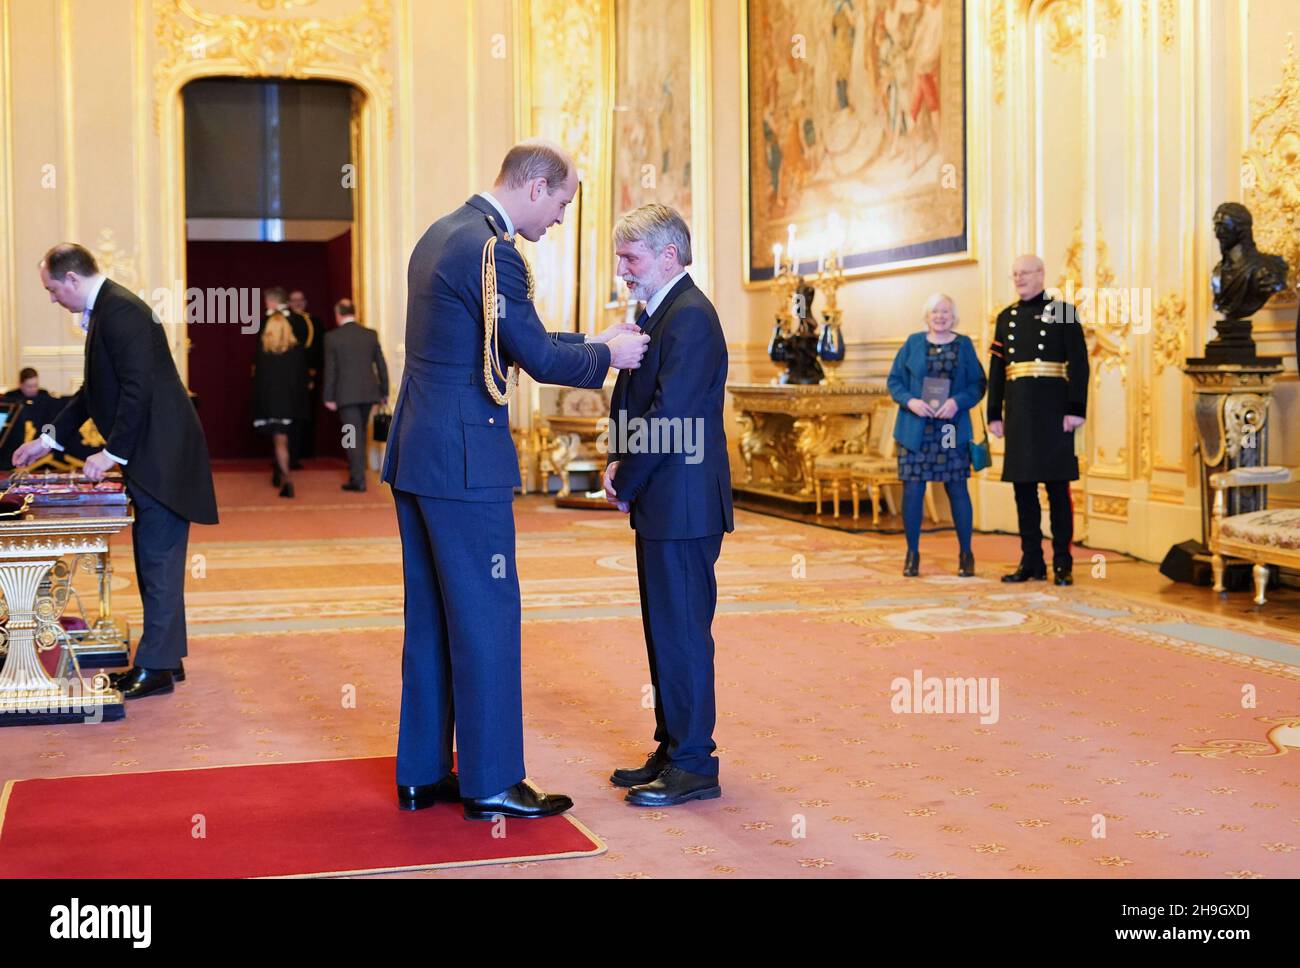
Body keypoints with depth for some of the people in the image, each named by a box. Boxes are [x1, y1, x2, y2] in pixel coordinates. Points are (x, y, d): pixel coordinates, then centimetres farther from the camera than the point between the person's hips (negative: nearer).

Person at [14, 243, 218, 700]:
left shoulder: (121, 310, -16)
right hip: (148, 457, 10)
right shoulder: (104, 311, 16)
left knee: (158, 561, -5)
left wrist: (113, 452, -18)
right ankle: (166, 657, 22)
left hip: (162, 456, -10)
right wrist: (50, 438, 22)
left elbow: (138, 388, -22)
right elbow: (94, 390, 24)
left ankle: (155, 668, 0)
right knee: (154, 560, 14)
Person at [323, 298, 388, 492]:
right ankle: (356, 473, 26)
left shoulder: (332, 337, -6)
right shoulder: (371, 335, 3)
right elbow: (381, 365, 6)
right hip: (368, 392, 4)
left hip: (346, 394, -4)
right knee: (360, 434, 17)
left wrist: (329, 398, 0)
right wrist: (384, 392, 14)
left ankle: (358, 479, -6)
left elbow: (330, 370, -6)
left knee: (353, 437, -2)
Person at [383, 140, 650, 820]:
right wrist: (608, 354, 2)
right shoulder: (491, 249, -16)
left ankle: (423, 774, 22)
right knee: (487, 615, -1)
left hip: (415, 456, 10)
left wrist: (593, 341, 18)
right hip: (464, 459, -10)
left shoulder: (443, 234, 16)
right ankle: (490, 784, 6)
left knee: (430, 615, 14)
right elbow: (538, 358, -15)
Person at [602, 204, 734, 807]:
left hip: (682, 505, -10)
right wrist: (618, 465, 5)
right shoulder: (657, 313, 16)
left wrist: (626, 484, -12)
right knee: (664, 630, 15)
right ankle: (671, 750, 24)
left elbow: (669, 414, -21)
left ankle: (693, 765, 4)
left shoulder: (689, 317, -16)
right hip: (660, 505, 10)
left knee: (682, 632, -4)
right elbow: (634, 403, 20)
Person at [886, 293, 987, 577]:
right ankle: (912, 553, 11)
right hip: (915, 430, 0)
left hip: (952, 429, 0)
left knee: (957, 489, 0)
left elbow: (978, 383, 3)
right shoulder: (913, 343, 8)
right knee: (912, 490, -1)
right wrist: (911, 401, -12)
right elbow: (895, 380, 6)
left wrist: (957, 402, -15)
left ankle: (965, 554, 11)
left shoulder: (964, 345, 7)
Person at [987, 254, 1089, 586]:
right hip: (1019, 414, 4)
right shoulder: (1006, 317, 13)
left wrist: (1076, 410, -13)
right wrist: (994, 414, 8)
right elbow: (996, 369, 12)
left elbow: (1079, 364, -6)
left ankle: (1063, 564, 4)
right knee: (1023, 487, 5)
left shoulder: (1063, 312, 0)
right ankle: (1031, 562, 12)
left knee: (1058, 487, -1)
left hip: (1053, 411, -4)